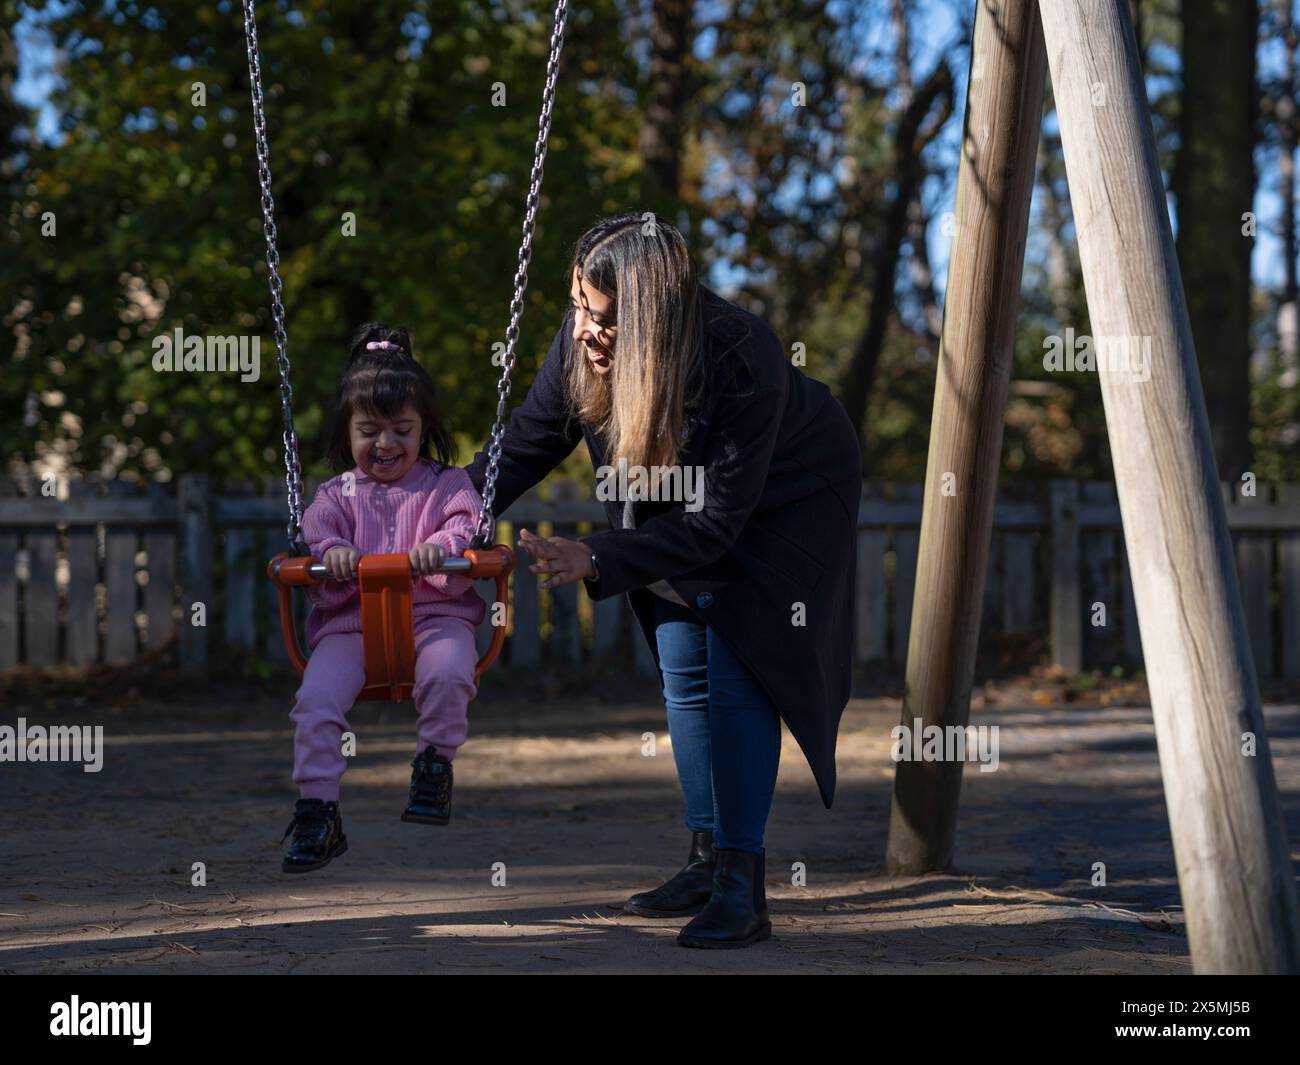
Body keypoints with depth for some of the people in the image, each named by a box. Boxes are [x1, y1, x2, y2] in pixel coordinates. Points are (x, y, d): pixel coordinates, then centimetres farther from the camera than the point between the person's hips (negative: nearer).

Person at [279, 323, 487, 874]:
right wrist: (330, 555, -21)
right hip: (350, 622, 1)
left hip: (434, 614, -1)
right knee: (316, 698, -24)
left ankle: (434, 763, -9)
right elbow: (314, 538, 4)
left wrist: (442, 548, -25)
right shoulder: (336, 496, 18)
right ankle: (317, 813, -16)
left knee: (447, 674, -35)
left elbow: (467, 530, -1)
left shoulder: (446, 486, 14)